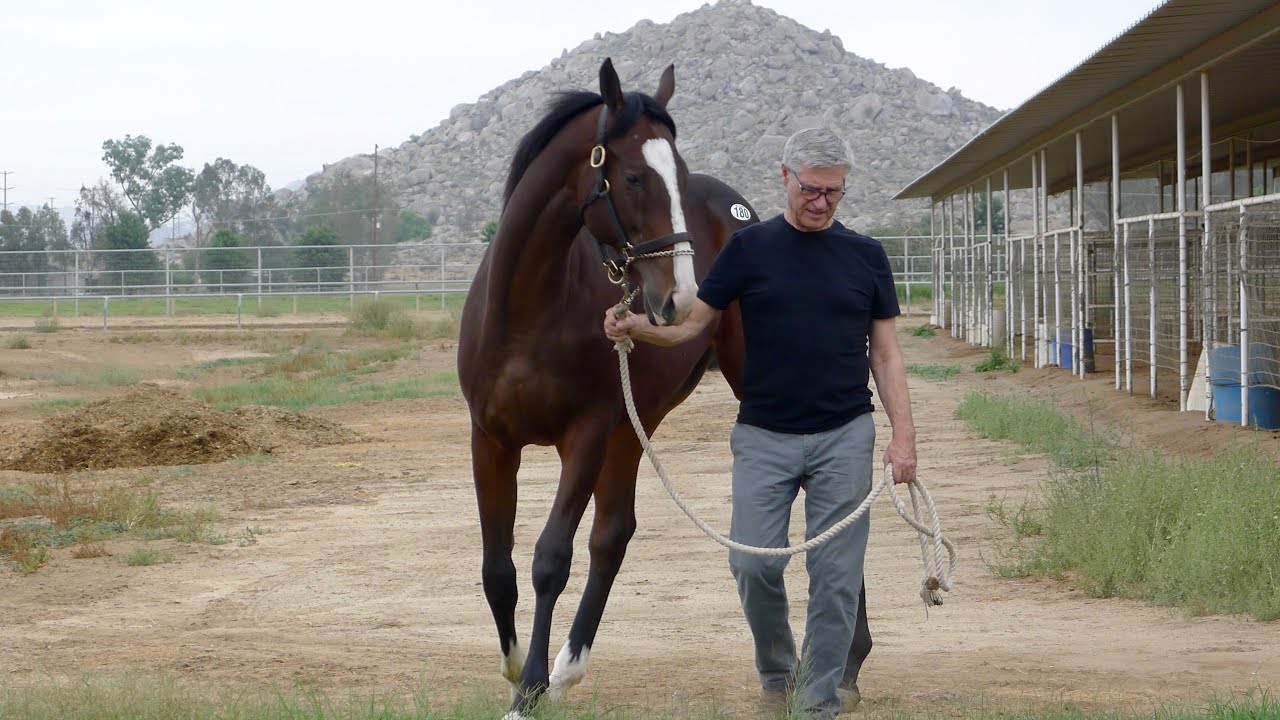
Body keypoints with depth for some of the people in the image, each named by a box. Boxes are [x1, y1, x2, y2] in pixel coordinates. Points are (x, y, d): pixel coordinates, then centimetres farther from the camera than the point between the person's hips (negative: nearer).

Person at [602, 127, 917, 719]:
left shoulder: (866, 256, 5)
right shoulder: (750, 248, 1)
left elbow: (885, 353, 5)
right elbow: (692, 324, -1)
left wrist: (903, 435, -5)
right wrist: (635, 328, -22)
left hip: (844, 437, 0)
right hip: (764, 437, 0)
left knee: (836, 574, -1)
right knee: (754, 564, -5)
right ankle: (777, 671, 21)